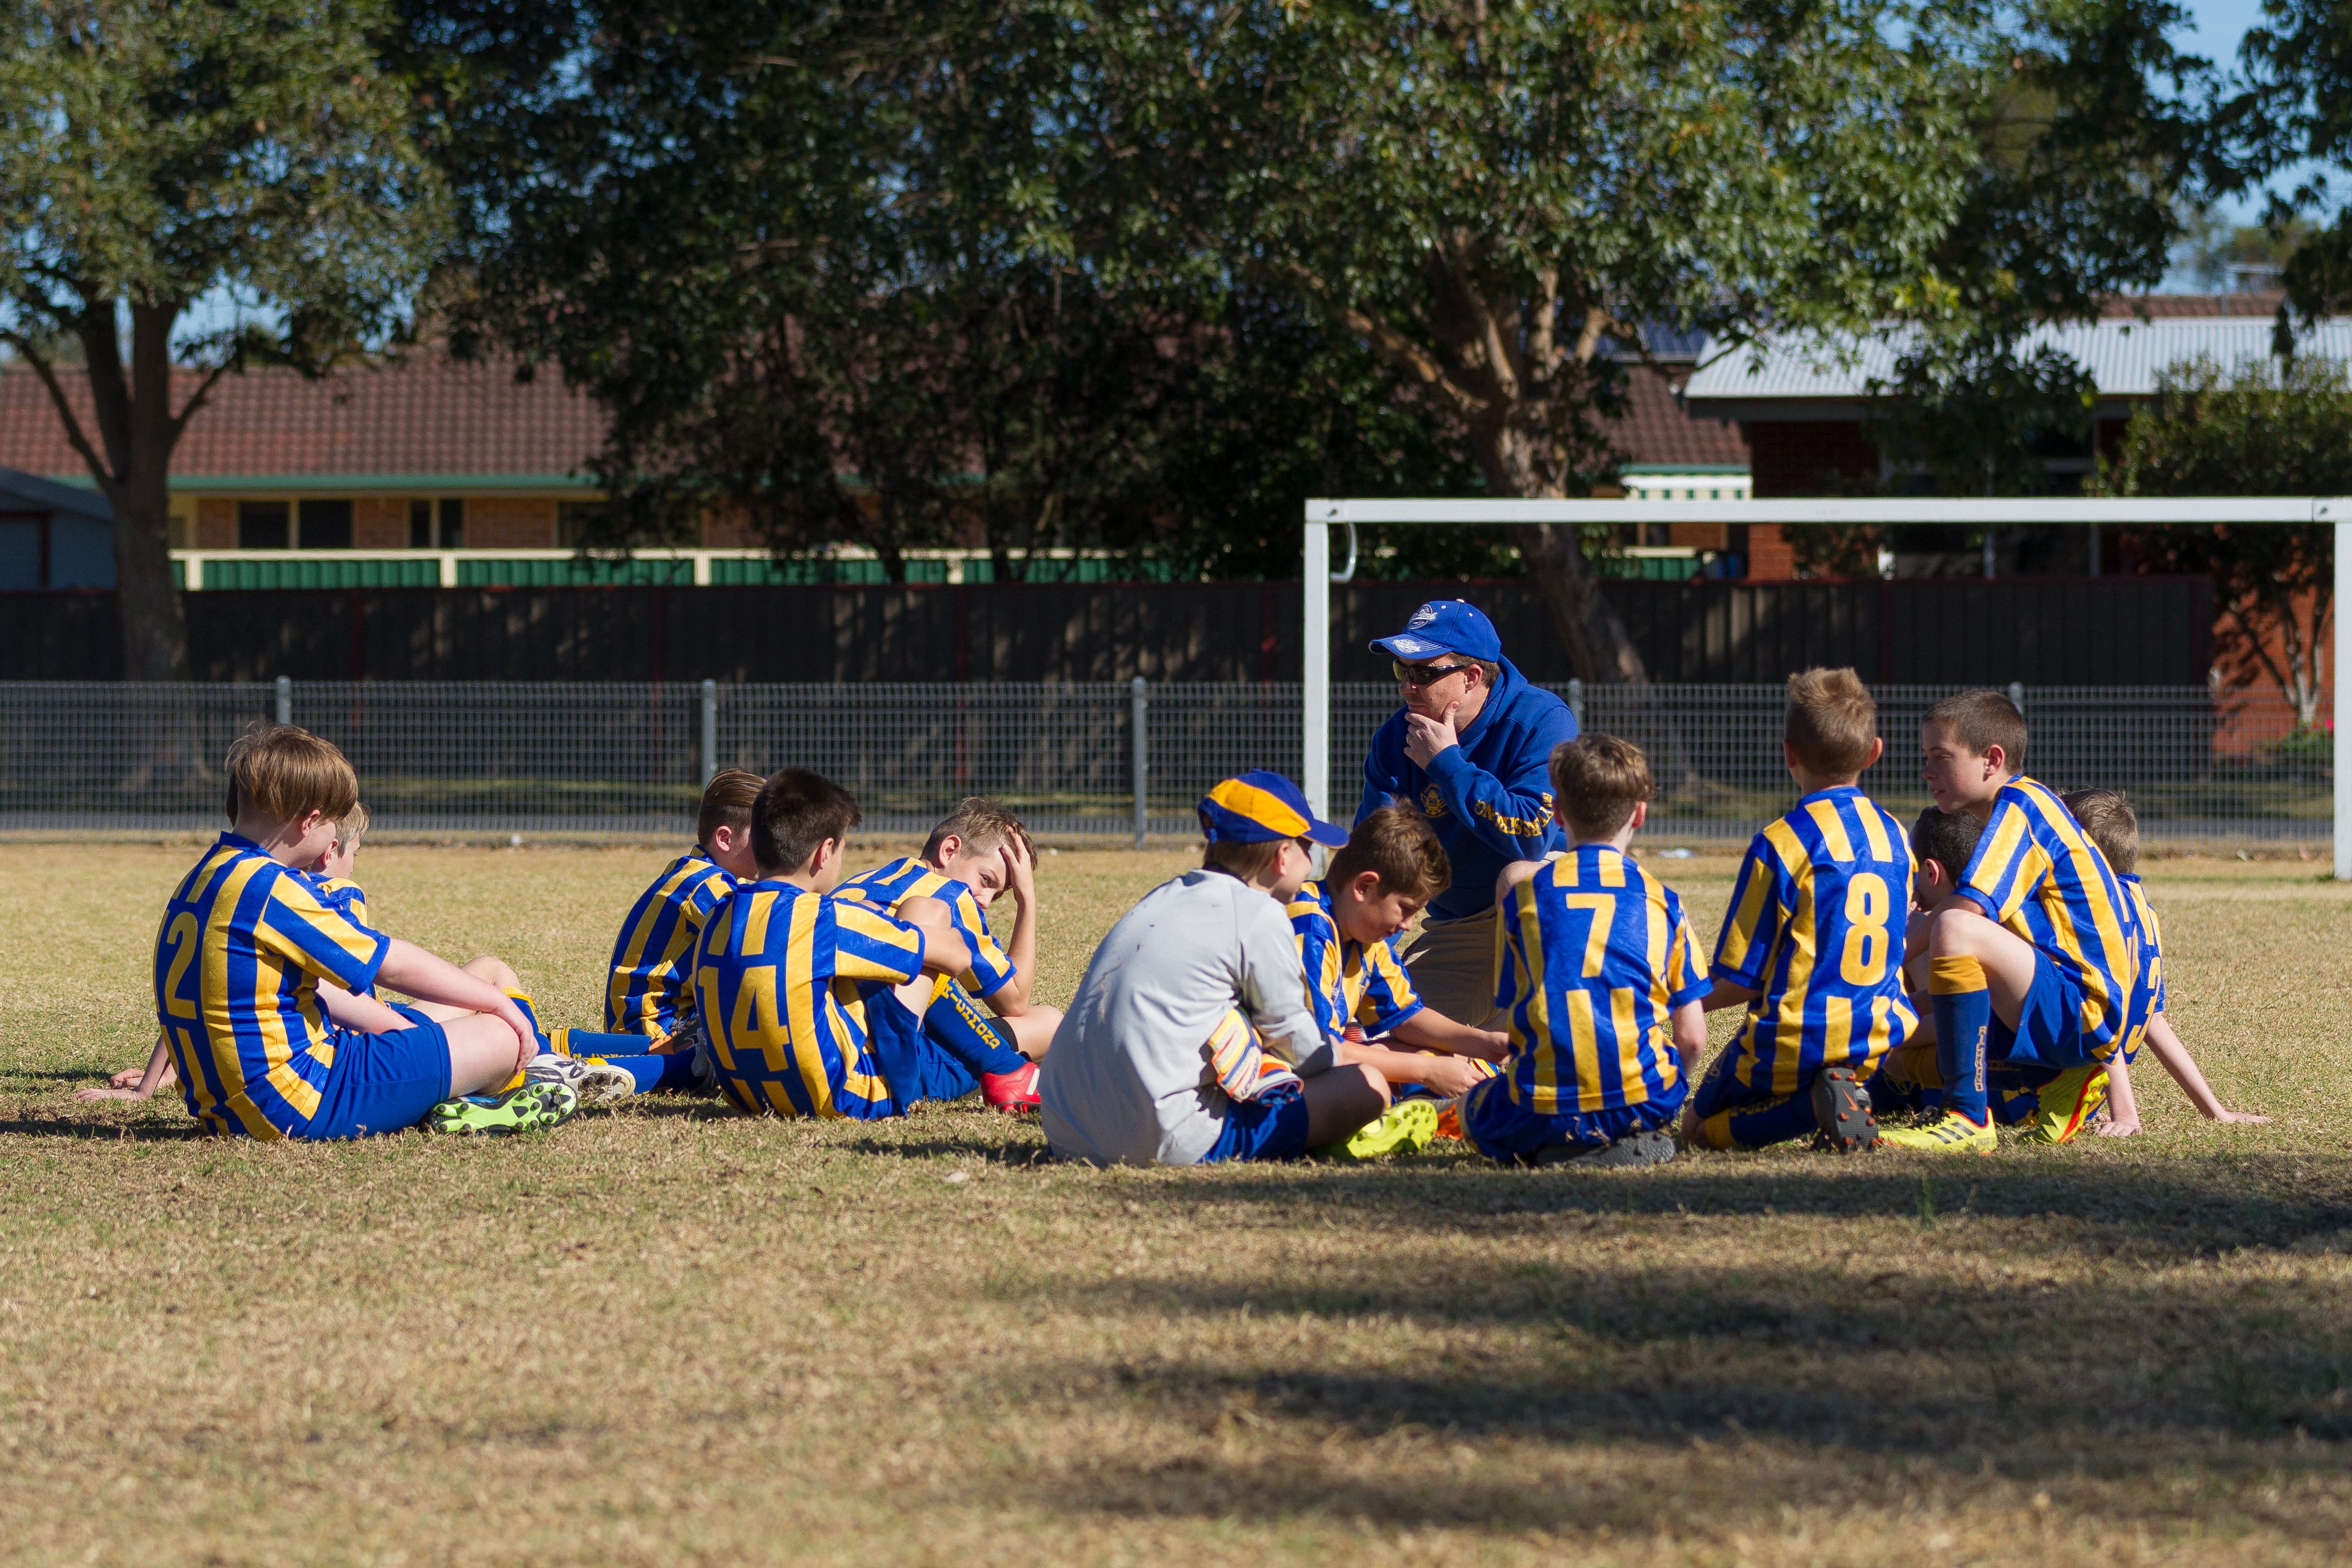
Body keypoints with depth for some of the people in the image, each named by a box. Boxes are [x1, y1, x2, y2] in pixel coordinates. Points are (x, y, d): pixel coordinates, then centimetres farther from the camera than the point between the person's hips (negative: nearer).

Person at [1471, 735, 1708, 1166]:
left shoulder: (1523, 894, 5)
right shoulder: (1663, 903, 6)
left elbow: (1511, 1010, 7)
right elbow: (1692, 1040, 6)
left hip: (1542, 1111, -2)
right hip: (1643, 1104, 3)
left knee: (1474, 1111, 28)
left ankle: (1562, 1151, -2)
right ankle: (1636, 1140, 3)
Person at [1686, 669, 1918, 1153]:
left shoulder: (1781, 844, -15)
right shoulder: (1895, 836, 4)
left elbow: (1742, 980, -11)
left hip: (1796, 1043, -6)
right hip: (1878, 1041, 6)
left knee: (1697, 1127, 15)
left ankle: (1811, 1103, -12)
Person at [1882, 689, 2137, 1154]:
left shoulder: (2021, 803, -10)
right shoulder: (2023, 809, 21)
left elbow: (1963, 914, -22)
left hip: (2083, 1009, -11)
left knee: (1956, 932, -32)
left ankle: (1969, 1119, -30)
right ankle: (2060, 1083, 10)